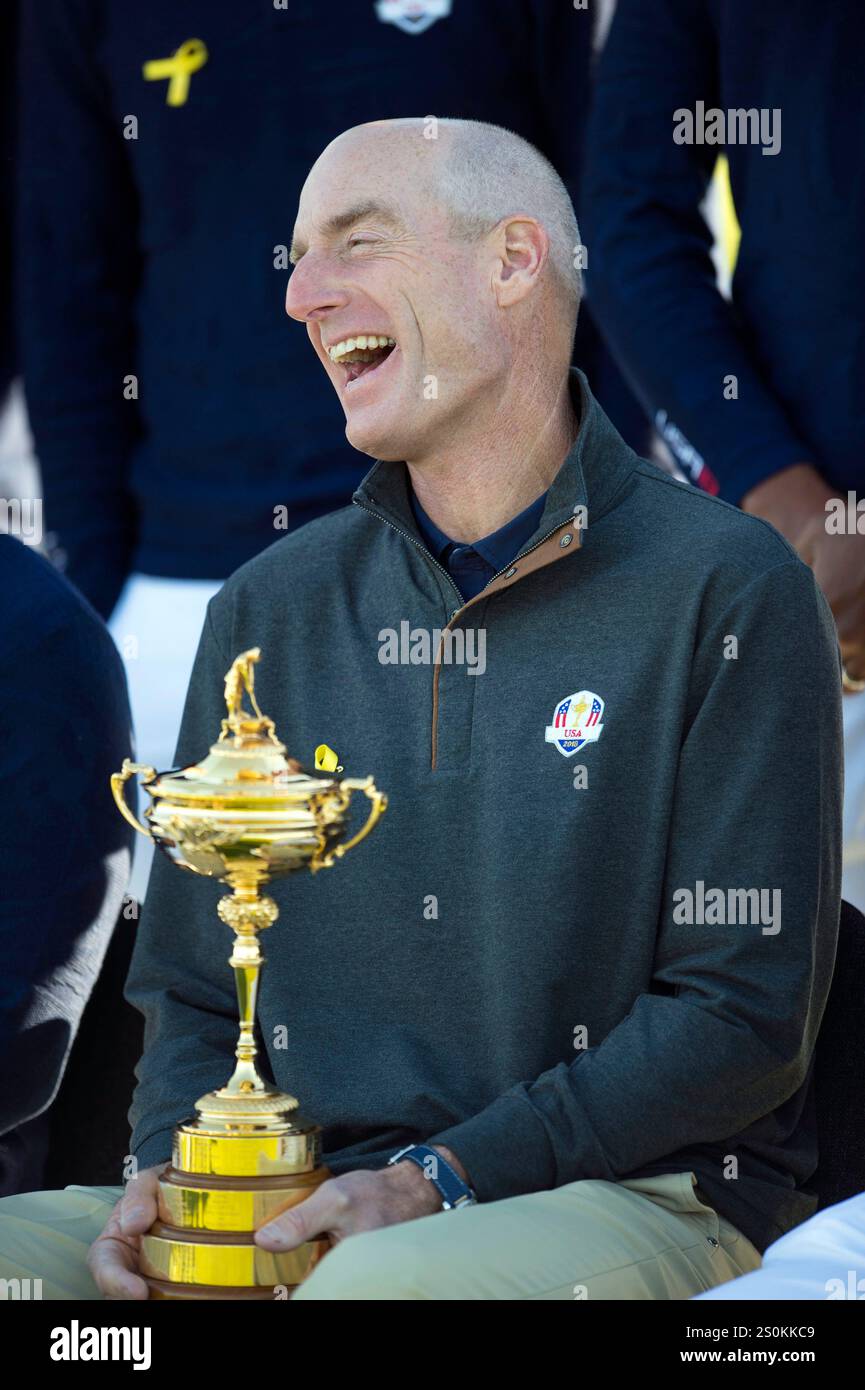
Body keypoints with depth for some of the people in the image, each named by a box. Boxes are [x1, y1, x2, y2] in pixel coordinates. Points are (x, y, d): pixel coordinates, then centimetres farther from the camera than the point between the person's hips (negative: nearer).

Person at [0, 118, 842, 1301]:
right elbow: (191, 983, 19)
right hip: (304, 1205, 5)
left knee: (385, 1283, -39)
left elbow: (745, 1012, -6)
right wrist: (170, 1172, -4)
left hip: (632, 1193, -4)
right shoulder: (270, 610, 15)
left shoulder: (729, 590, -1)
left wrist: (439, 1179, -15)